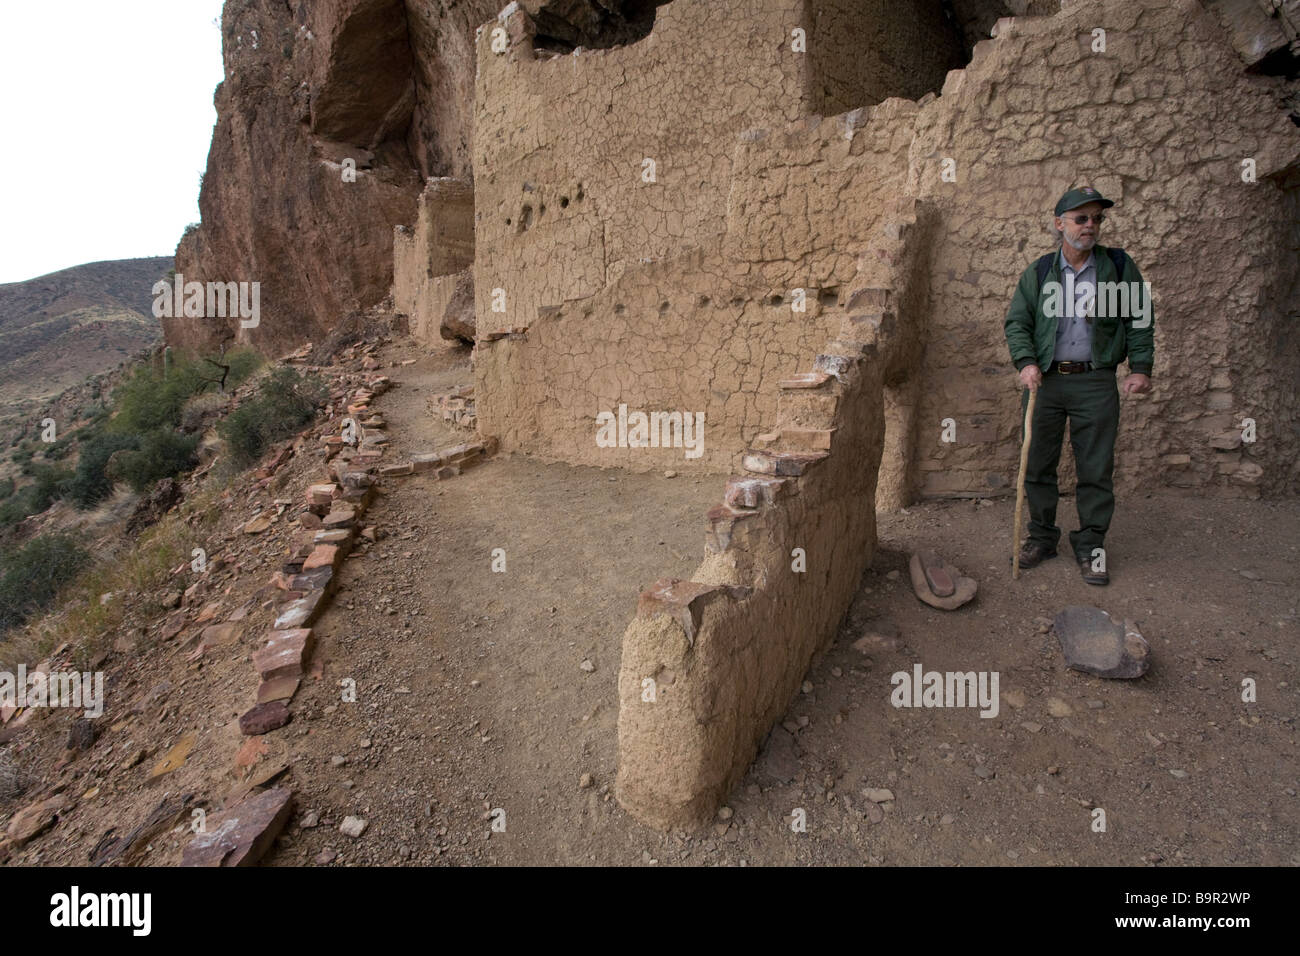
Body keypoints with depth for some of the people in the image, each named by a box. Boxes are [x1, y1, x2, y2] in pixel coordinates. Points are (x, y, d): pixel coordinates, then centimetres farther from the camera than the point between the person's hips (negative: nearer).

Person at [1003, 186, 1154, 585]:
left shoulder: (1118, 266, 7)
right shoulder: (1038, 272, 8)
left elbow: (1139, 320, 9)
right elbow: (1016, 322, 6)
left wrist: (1140, 367, 0)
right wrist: (1026, 362, -10)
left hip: (1095, 381, -1)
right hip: (1044, 380, 1)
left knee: (1096, 469, 2)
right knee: (1037, 465, 5)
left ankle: (1090, 545, 15)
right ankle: (1042, 537, 20)